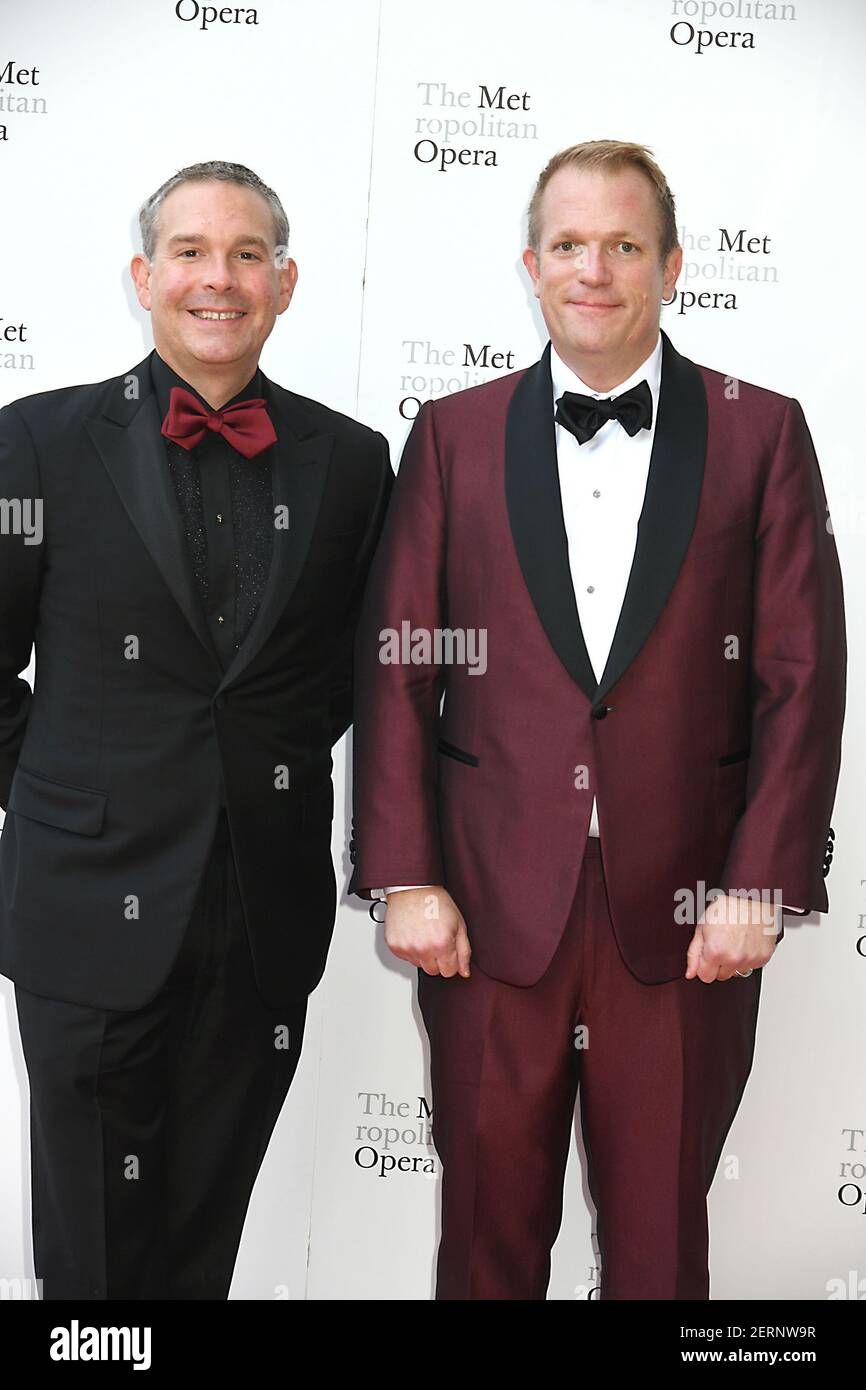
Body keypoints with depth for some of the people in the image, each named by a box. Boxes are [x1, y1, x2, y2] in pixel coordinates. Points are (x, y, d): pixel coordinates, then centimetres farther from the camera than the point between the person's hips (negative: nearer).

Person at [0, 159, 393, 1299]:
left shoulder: (350, 459, 3)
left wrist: (280, 766, 7)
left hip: (269, 919, 2)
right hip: (93, 910, -1)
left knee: (203, 1244, 18)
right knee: (92, 1255, 12)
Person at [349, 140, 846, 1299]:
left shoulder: (761, 433, 4)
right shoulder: (454, 434, 6)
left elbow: (802, 675, 0)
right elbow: (396, 668, 3)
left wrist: (763, 884, -6)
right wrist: (404, 877, -4)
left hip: (686, 917, 0)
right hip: (491, 909, 1)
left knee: (660, 1236, 14)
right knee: (489, 1230, 13)